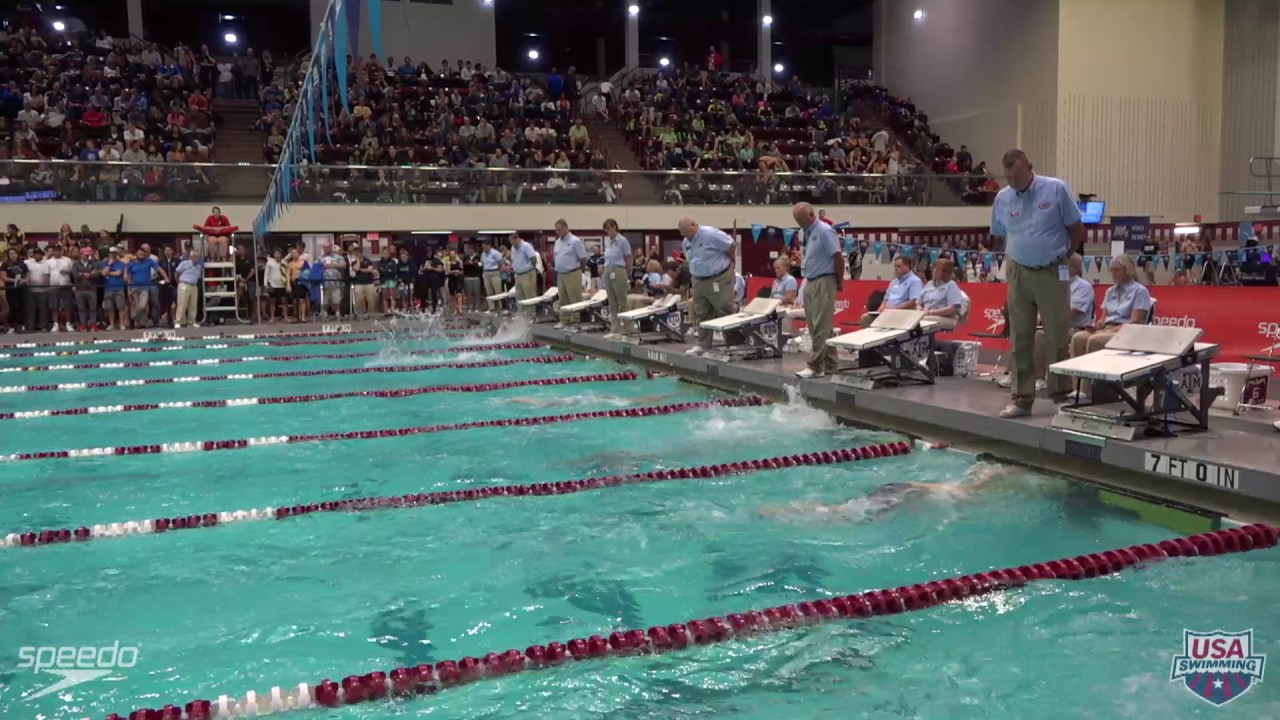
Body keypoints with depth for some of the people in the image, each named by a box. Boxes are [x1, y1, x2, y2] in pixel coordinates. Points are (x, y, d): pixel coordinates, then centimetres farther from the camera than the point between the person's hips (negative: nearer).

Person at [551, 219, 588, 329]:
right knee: (563, 300, 11)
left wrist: (576, 268, -1)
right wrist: (554, 266, 11)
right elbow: (555, 258, 22)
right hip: (560, 275, 7)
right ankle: (564, 320, 17)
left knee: (575, 300, -4)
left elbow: (583, 259, -9)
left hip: (572, 274, -7)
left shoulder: (575, 241, -10)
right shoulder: (557, 242, 12)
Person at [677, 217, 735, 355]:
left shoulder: (711, 234, -19)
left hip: (719, 280, -8)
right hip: (699, 281, 8)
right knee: (703, 315, 11)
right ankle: (703, 345, 19)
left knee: (725, 313, -1)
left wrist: (726, 261, 1)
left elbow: (731, 245, -14)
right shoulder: (686, 242, 6)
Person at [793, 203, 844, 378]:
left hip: (823, 283, -9)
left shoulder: (825, 231, -14)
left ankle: (816, 366, -7)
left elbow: (838, 257, -15)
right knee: (816, 327, 11)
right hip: (810, 283, 10)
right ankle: (830, 364, 18)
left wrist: (839, 282, -10)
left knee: (821, 327, -7)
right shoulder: (808, 233, 13)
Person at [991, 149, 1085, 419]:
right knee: (1020, 339, 5)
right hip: (1018, 274, 3)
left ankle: (1062, 396, 13)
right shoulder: (1002, 198, 4)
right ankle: (1022, 398, 12)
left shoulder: (1056, 189, -6)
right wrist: (1014, 260, 8)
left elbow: (1077, 230, 0)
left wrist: (1062, 257, 6)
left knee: (1056, 337, 2)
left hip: (1052, 273, -3)